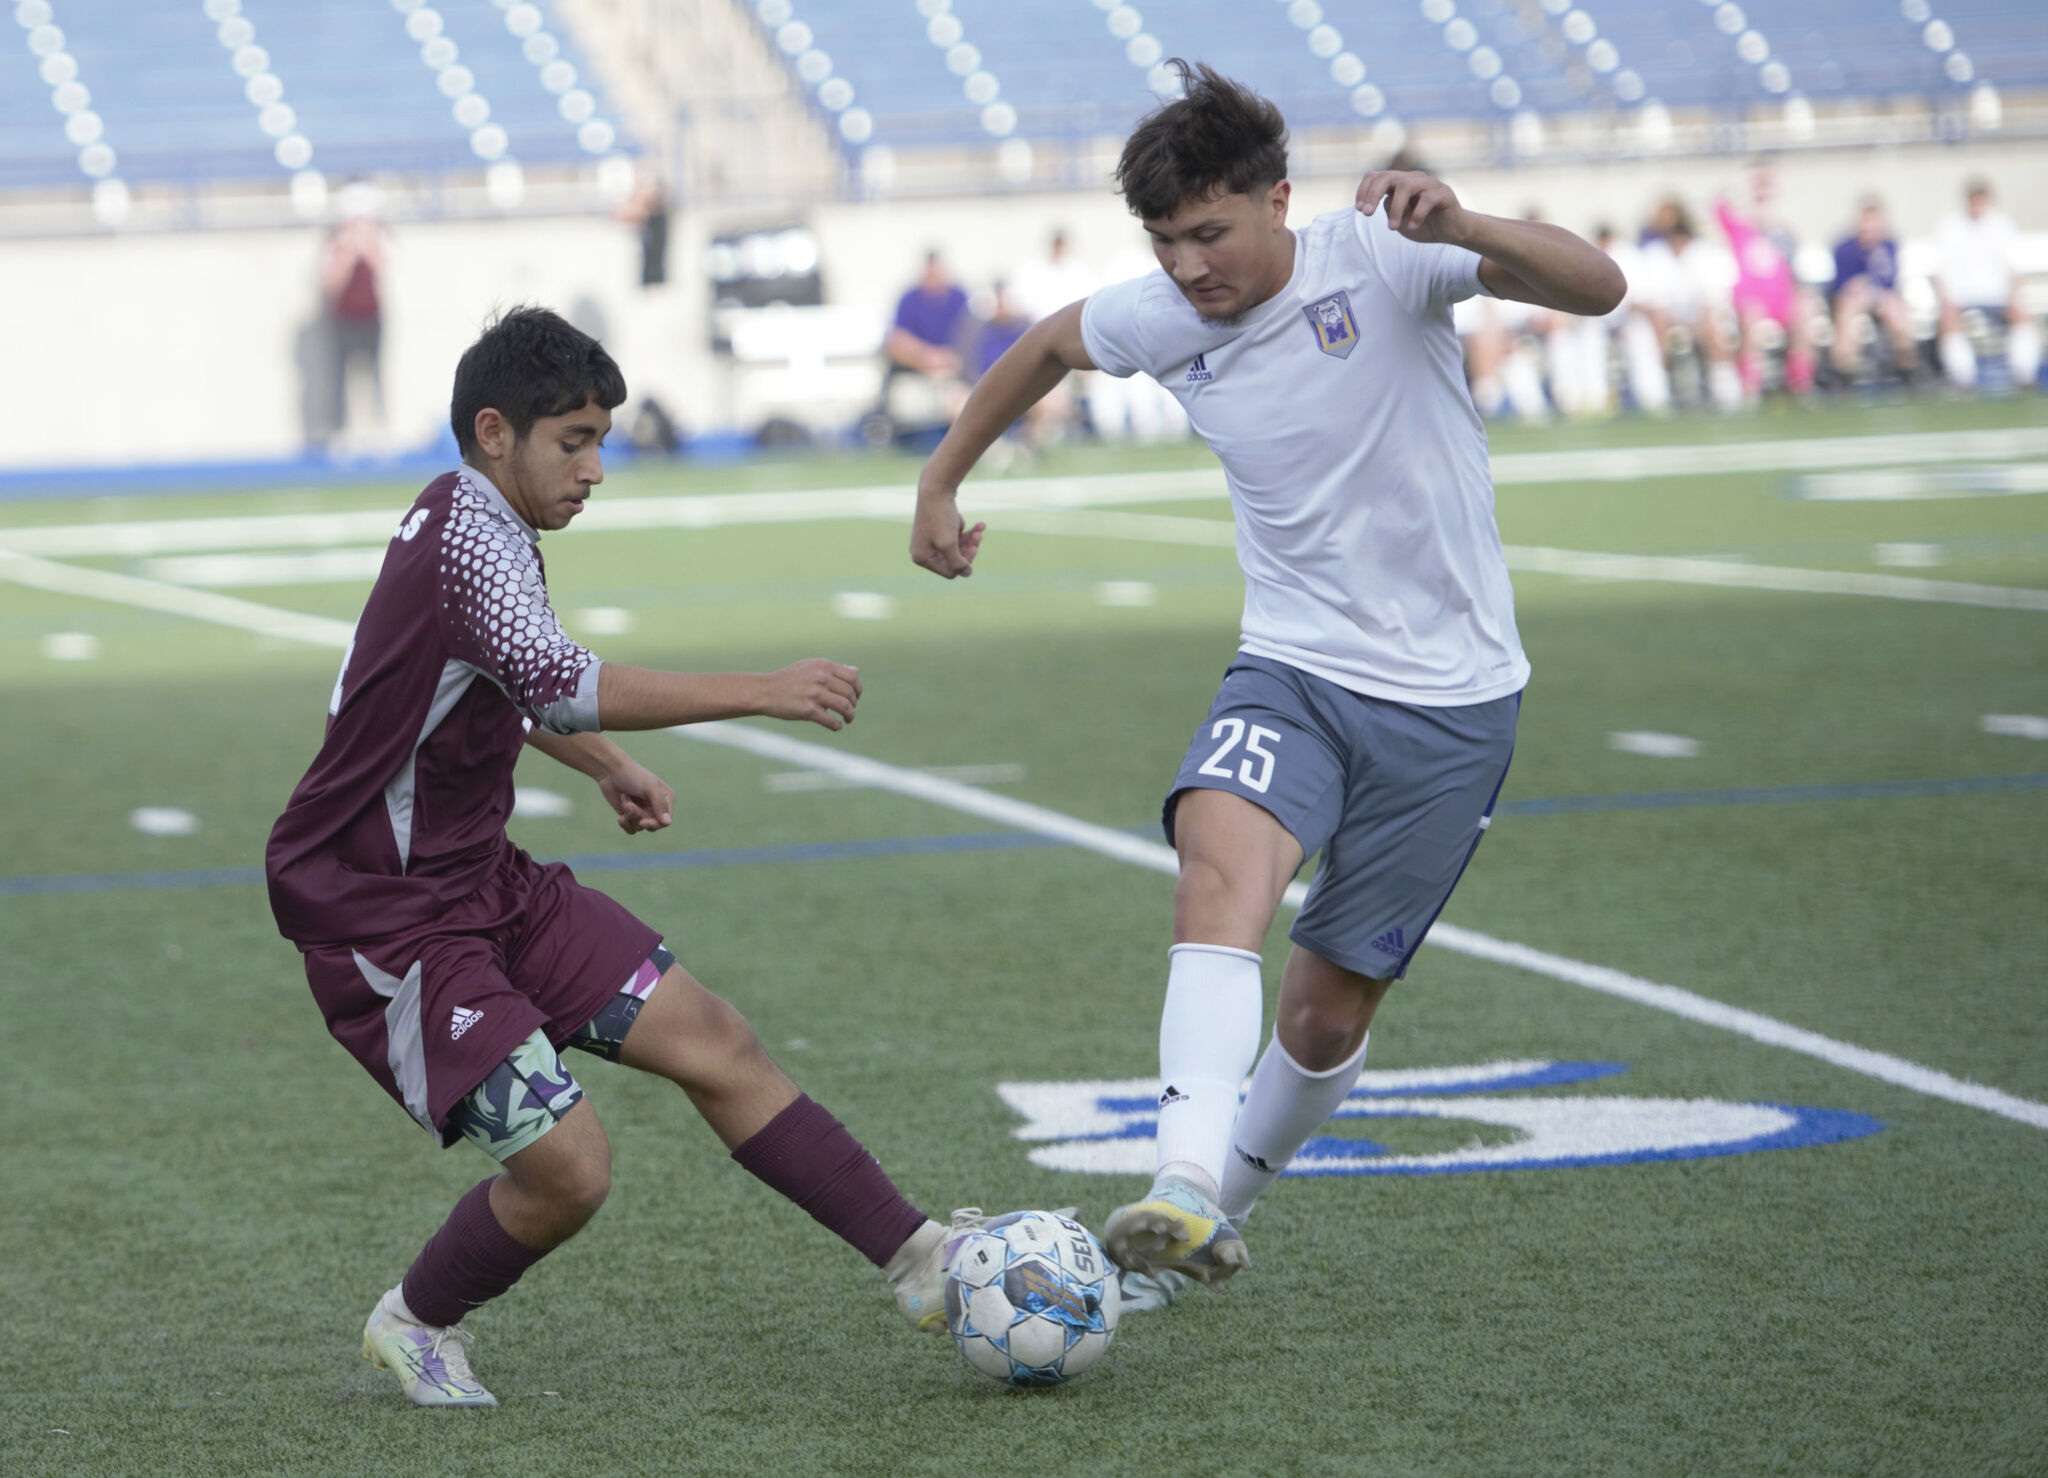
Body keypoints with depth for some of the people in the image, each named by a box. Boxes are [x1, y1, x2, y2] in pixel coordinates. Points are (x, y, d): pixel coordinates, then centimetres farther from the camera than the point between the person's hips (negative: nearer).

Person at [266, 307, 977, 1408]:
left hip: (484, 883, 10)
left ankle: (916, 1258, 6)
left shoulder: (481, 527, 9)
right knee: (567, 1167, -15)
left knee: (712, 1040, 2)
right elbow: (558, 684, -39)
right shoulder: (463, 533, -22)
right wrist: (762, 691, -39)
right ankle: (415, 1324, 12)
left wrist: (605, 767, 31)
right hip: (383, 921, -10)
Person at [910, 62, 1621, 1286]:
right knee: (1223, 854, -31)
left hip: (1452, 700, -2)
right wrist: (941, 484, 24)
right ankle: (1184, 1185, -44)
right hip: (1294, 672, 2)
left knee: (1330, 1012, 3)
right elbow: (1050, 344, 21)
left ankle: (1226, 1202, 31)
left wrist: (1456, 227, -43)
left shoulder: (1378, 258, -15)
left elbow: (1596, 288, -26)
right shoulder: (1161, 320, -2)